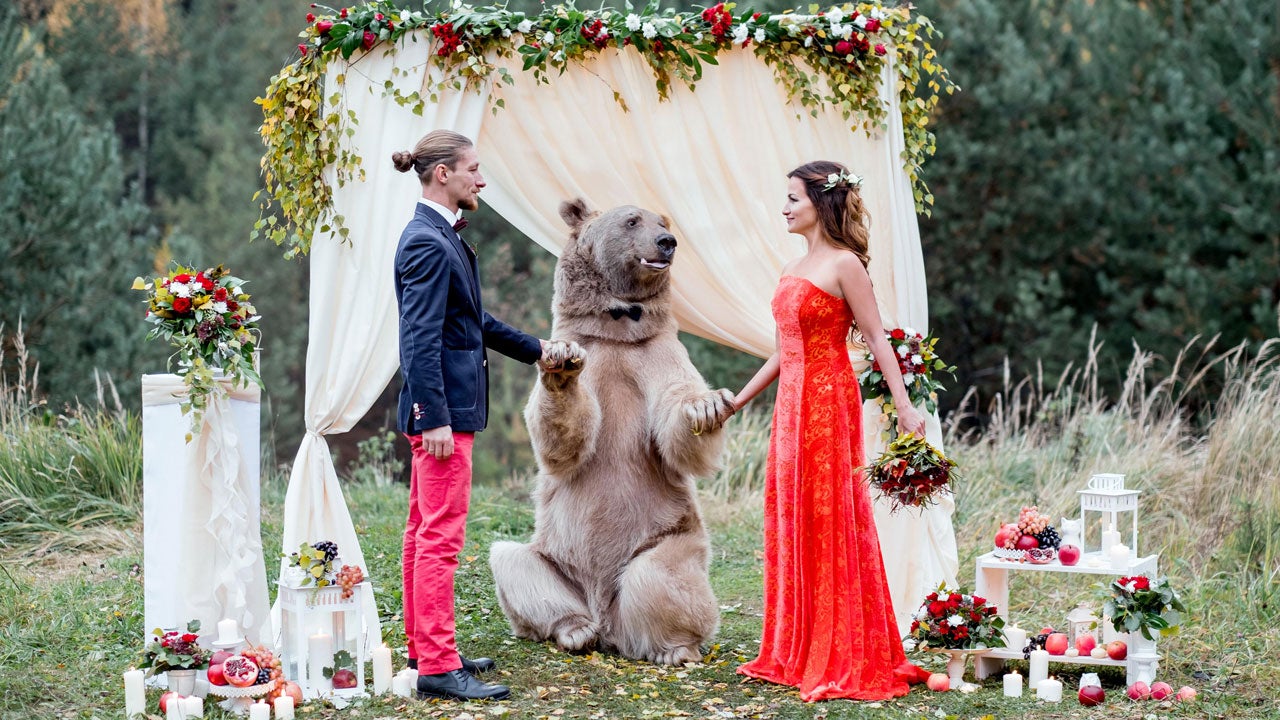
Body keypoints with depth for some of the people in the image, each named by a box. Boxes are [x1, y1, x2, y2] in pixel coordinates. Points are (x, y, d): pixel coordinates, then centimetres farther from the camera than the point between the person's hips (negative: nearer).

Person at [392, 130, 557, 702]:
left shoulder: (442, 237, 14)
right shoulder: (428, 243, -17)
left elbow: (473, 320, 26)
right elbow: (420, 338, -22)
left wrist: (533, 349, 35)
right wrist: (436, 418, -24)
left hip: (446, 408, 11)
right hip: (442, 408, -11)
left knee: (424, 532, 15)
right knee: (442, 536, -8)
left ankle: (424, 648, 24)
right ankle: (438, 666, -6)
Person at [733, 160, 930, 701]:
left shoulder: (844, 265, -9)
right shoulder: (792, 270, 15)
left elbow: (877, 339, -12)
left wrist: (904, 406, -18)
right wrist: (737, 400, 22)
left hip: (828, 403, -8)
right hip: (790, 406, 8)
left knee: (829, 526, -5)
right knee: (789, 526, 10)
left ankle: (843, 661, 1)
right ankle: (793, 655, 17)